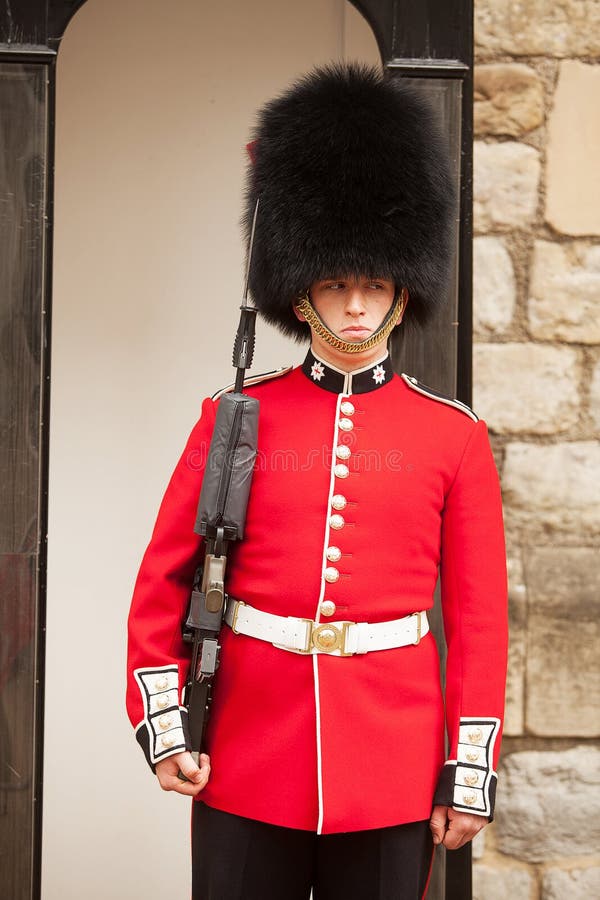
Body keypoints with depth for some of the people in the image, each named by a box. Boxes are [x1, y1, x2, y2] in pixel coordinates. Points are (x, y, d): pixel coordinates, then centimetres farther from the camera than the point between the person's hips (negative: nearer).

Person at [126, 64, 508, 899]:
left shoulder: (454, 434, 2)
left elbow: (479, 616, 2)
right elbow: (163, 580, 5)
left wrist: (471, 773, -1)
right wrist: (161, 723, -3)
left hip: (393, 770, 0)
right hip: (248, 763, 0)